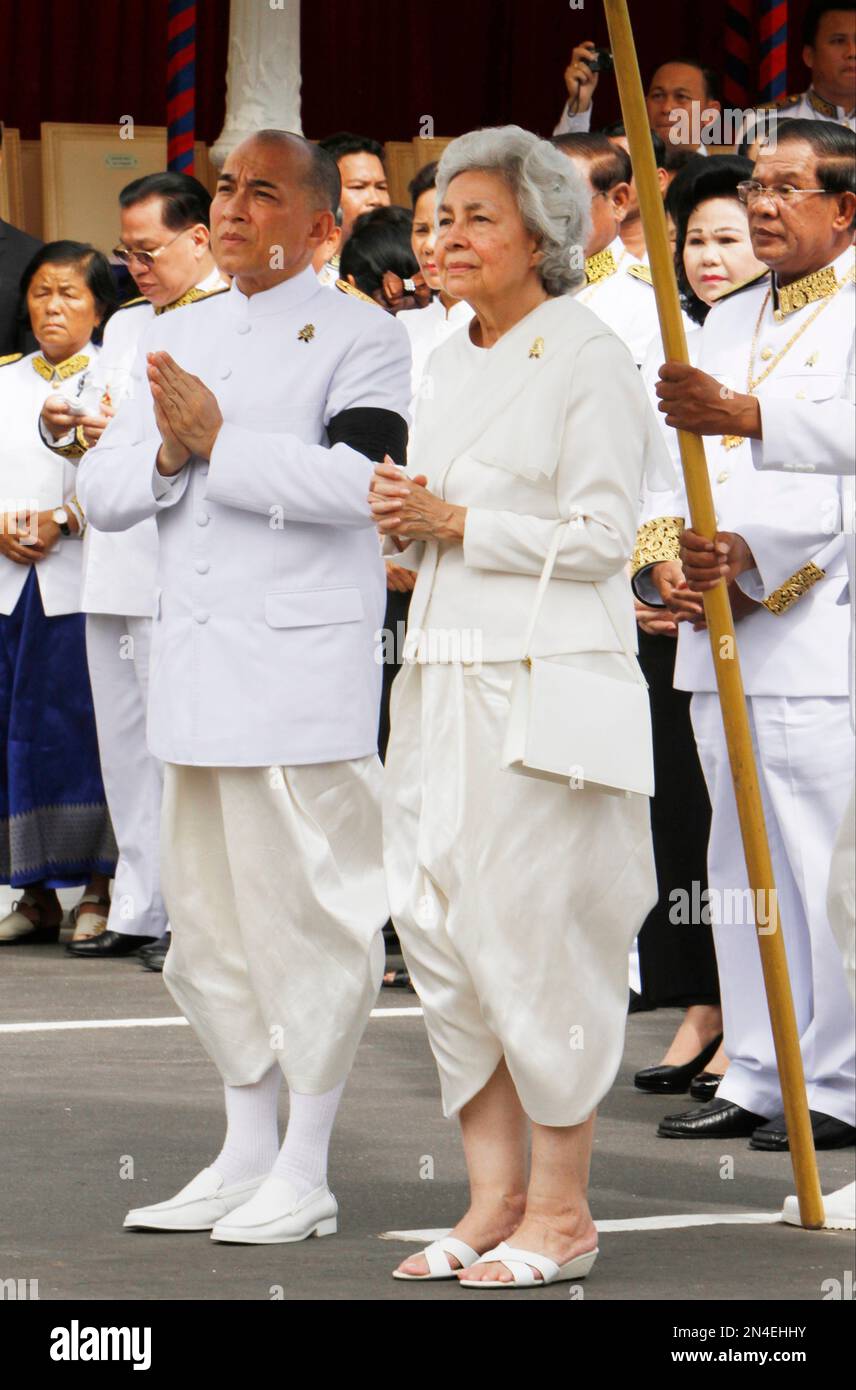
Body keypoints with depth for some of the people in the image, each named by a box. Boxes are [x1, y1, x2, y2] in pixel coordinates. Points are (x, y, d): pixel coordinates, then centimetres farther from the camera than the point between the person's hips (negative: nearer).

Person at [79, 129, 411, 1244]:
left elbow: (355, 480, -20)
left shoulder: (362, 338, -4)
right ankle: (244, 1155, 22)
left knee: (307, 909, -5)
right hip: (195, 668, 7)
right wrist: (167, 454, -7)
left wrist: (218, 439, -18)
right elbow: (101, 492, 13)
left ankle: (304, 1171, 3)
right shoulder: (176, 338, 16)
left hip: (304, 669, -7)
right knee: (209, 912, 12)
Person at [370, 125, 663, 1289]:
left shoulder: (588, 360, -7)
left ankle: (562, 1211, 4)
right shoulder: (449, 364, 17)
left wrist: (454, 523, -13)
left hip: (547, 675, -8)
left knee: (536, 931, -5)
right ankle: (493, 1196, 15)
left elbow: (601, 536, -12)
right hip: (444, 675, 8)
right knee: (441, 930, 6)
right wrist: (401, 514, 3)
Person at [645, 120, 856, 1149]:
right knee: (743, 866, 9)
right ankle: (756, 1076, 14)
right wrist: (673, 556, -2)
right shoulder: (727, 321, 22)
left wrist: (746, 415, -27)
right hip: (720, 630, 7)